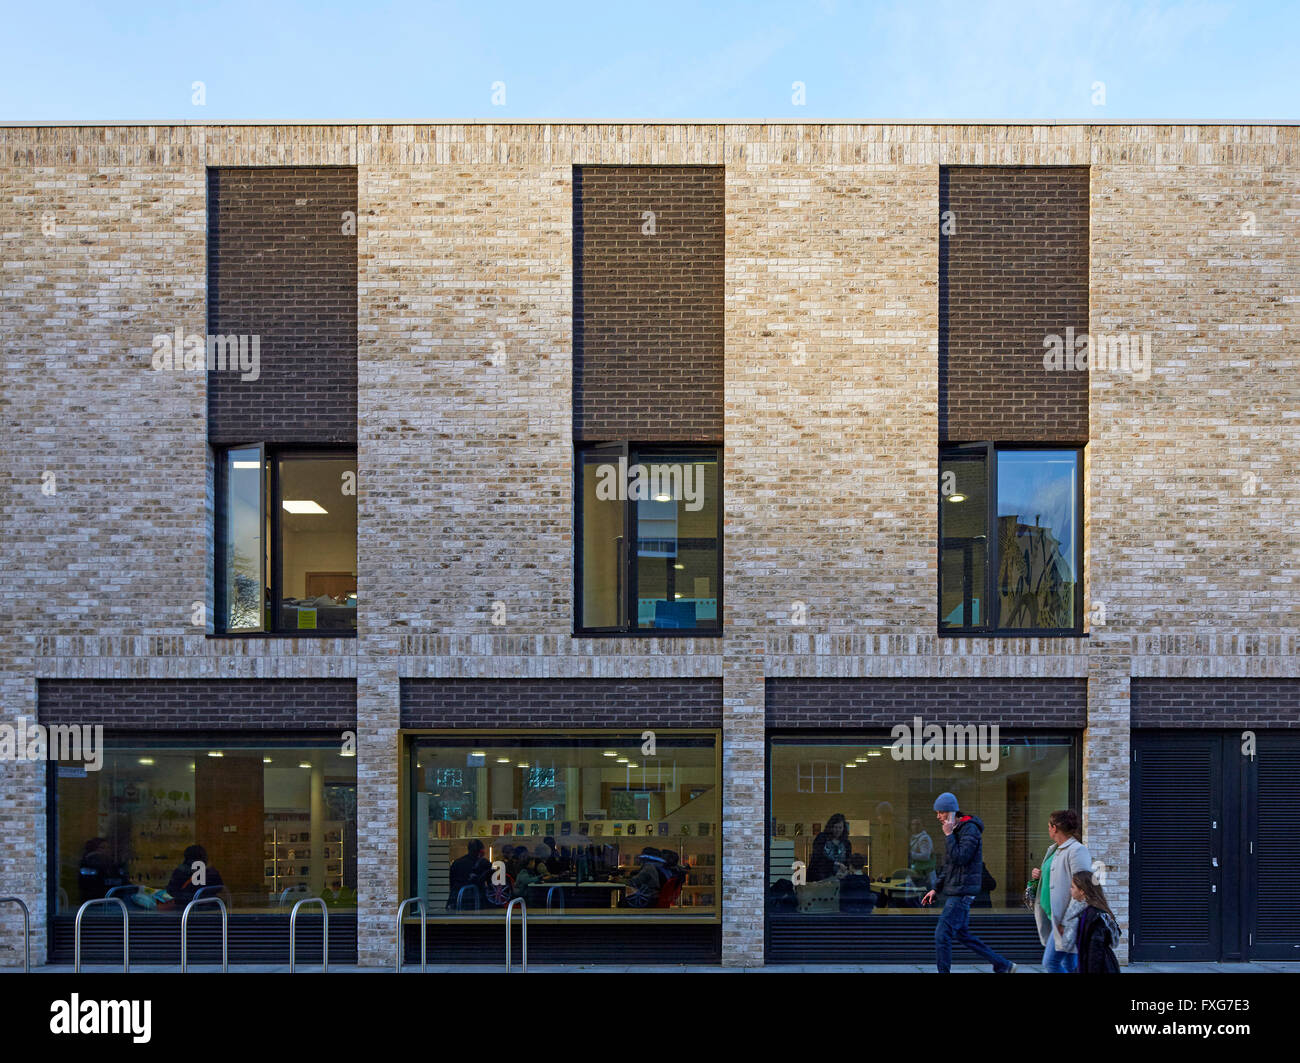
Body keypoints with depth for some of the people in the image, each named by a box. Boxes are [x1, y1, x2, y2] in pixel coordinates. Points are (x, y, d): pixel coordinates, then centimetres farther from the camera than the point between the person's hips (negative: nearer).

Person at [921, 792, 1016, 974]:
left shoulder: (970, 830, -14)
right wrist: (936, 889, 17)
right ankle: (1003, 965, 21)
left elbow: (959, 858, -25)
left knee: (942, 934, -9)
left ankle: (943, 971, -4)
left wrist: (948, 835, -20)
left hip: (962, 892, -10)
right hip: (952, 891, 10)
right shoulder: (954, 830, 15)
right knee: (962, 934, 14)